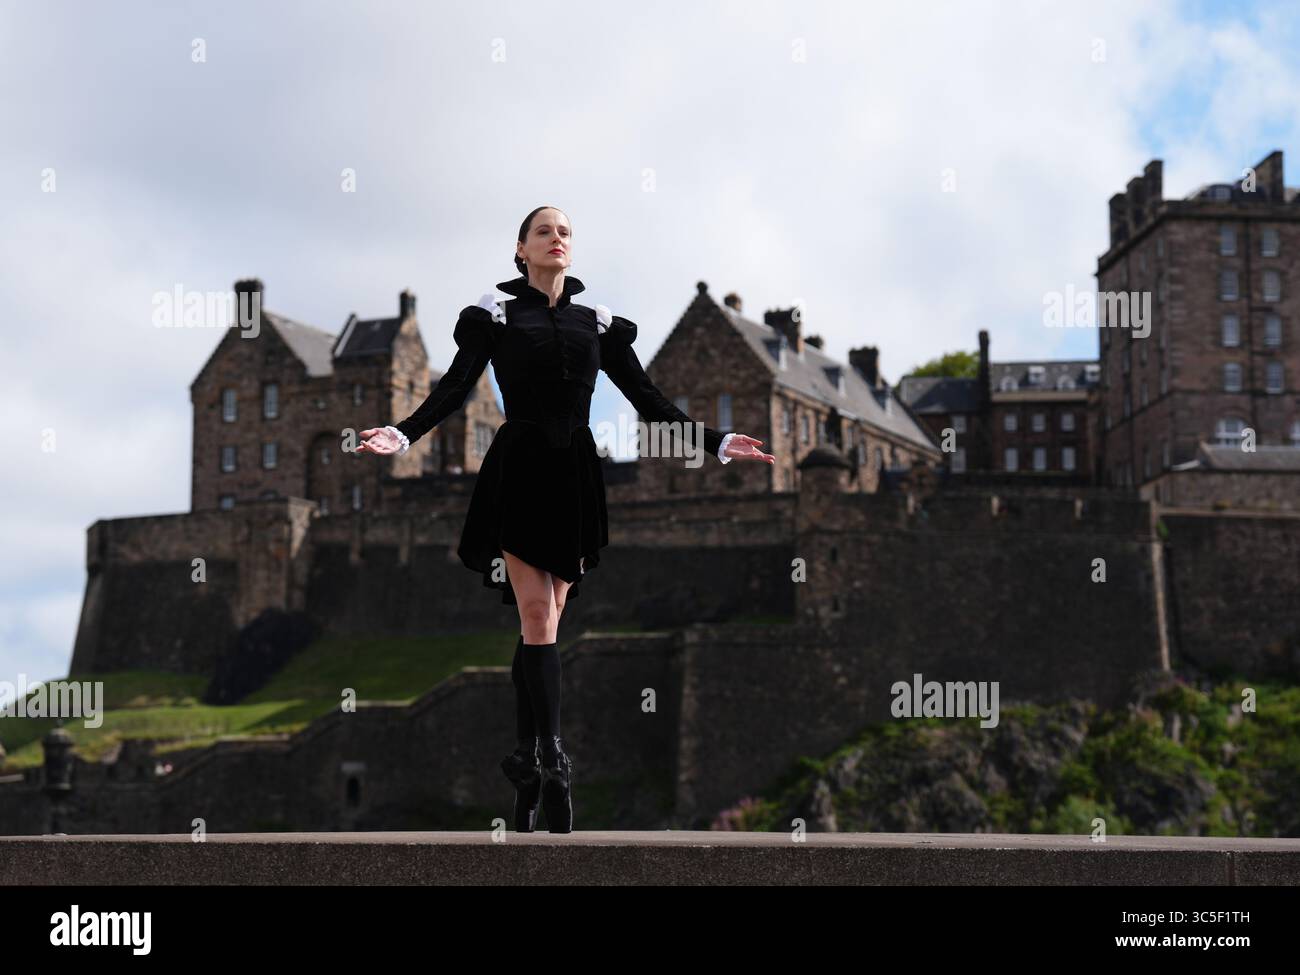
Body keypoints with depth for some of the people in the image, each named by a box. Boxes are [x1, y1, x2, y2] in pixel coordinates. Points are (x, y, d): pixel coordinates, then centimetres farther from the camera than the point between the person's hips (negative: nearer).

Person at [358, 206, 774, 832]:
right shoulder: (496, 315, 5)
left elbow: (647, 399, 12)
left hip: (574, 475, 3)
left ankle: (524, 764, 10)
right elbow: (455, 387, -3)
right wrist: (403, 435, -19)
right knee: (537, 616, -12)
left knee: (543, 622, 4)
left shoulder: (598, 323, 13)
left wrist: (715, 444, 4)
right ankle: (552, 761, -15)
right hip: (520, 469, -3)